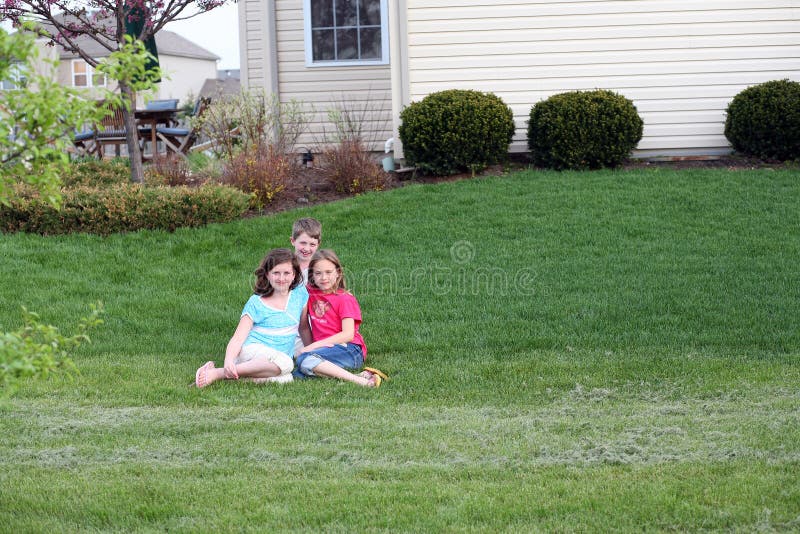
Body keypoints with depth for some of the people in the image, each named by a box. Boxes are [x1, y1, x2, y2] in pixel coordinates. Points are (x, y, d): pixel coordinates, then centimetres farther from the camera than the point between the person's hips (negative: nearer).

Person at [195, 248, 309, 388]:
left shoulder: (300, 293, 9)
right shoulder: (256, 303, 0)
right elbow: (238, 338, -7)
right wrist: (229, 361, -24)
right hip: (252, 350, -4)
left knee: (285, 379, -34)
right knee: (285, 362, -38)